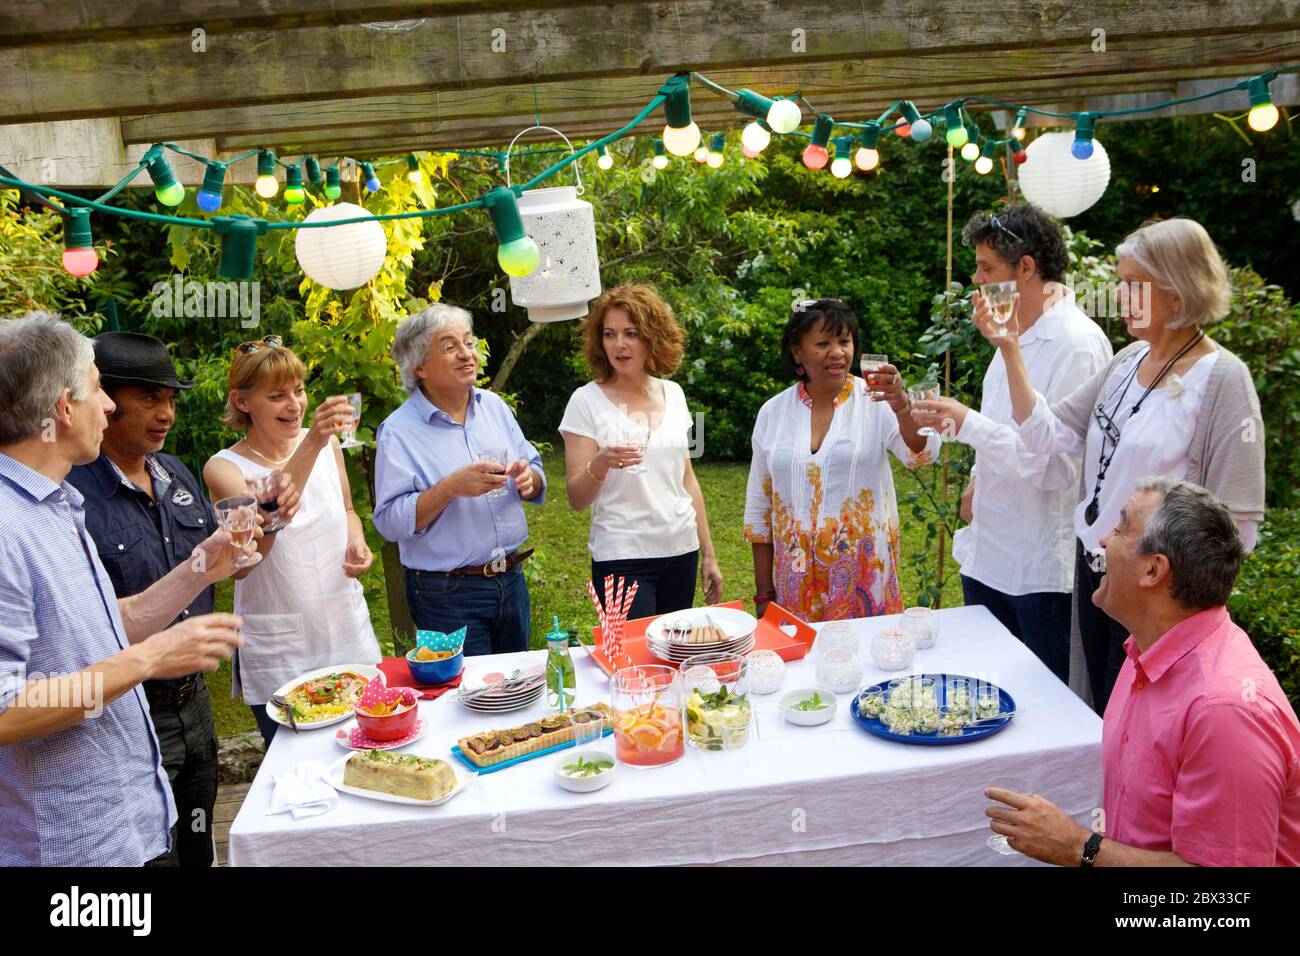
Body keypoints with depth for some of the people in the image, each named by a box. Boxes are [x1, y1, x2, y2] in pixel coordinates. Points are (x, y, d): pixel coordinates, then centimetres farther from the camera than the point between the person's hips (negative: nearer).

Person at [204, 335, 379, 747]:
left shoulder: (328, 445, 1)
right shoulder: (224, 467, -11)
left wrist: (357, 543, -3)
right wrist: (311, 444, -42)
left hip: (349, 636, 4)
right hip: (278, 656, -4)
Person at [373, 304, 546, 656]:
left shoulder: (494, 406, 7)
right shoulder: (398, 431, -11)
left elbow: (536, 475, 11)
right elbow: (390, 521, -17)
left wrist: (528, 478, -12)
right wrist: (451, 487, -28)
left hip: (511, 580, 6)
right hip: (448, 596, -5)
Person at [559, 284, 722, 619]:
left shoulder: (673, 393, 7)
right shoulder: (586, 400, -7)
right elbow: (577, 498, -9)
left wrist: (708, 554, 14)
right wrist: (600, 464, -29)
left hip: (681, 551, 4)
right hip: (622, 557, -4)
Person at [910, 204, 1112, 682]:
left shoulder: (1076, 344, -20)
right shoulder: (1016, 331, 10)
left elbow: (1057, 465, -24)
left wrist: (967, 424, -26)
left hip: (1043, 570, -9)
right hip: (988, 554, 9)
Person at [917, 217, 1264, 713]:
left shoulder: (1221, 378, -16)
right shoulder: (1127, 361, 5)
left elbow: (1236, 522, -16)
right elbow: (1047, 432, 1)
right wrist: (1010, 352, -5)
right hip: (1093, 568, 7)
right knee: (1101, 721, 20)